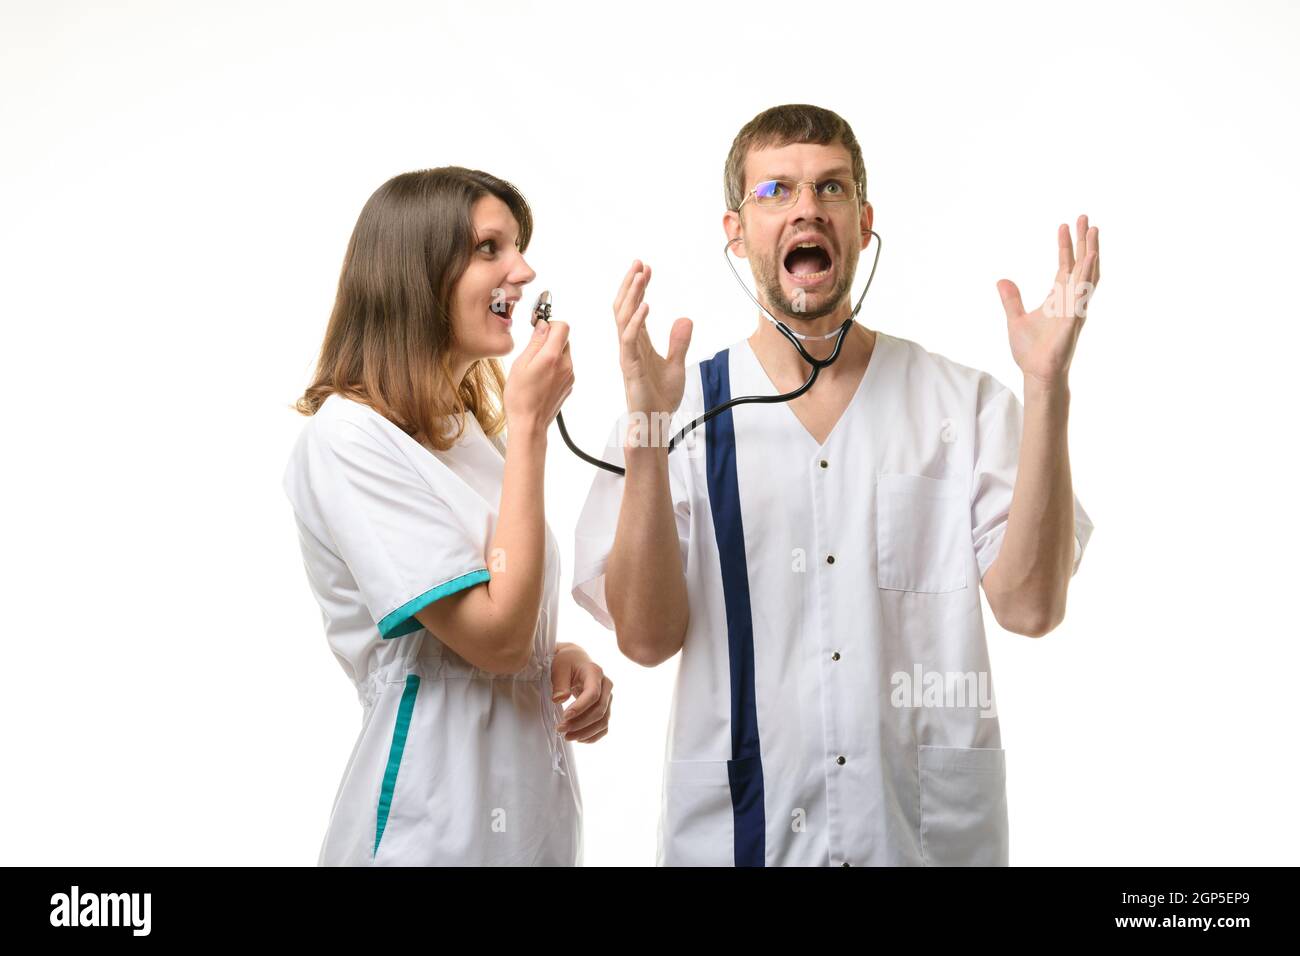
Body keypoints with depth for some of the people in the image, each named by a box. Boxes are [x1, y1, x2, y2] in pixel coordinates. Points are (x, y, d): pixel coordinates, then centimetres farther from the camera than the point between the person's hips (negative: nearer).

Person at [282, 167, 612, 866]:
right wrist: (529, 426, -17)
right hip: (434, 827, -8)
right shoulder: (350, 437, -16)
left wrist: (562, 661, -3)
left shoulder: (473, 432, 11)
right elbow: (496, 636, -21)